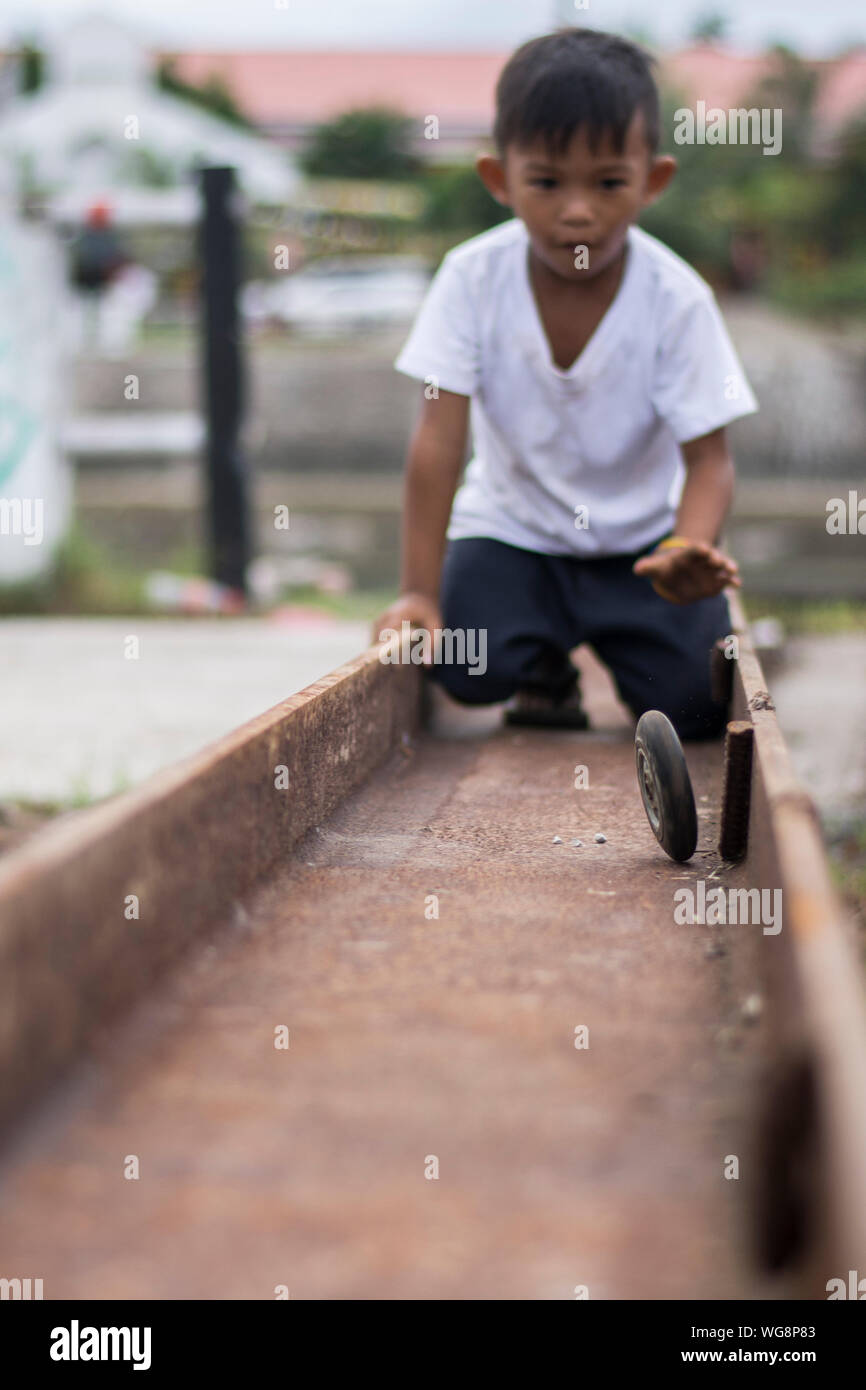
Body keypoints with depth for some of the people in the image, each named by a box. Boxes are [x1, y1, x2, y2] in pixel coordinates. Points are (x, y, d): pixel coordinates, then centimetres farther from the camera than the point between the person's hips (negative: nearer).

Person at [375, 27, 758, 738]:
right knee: (469, 667, -25)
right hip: (511, 528, 0)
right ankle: (547, 662, 13)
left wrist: (690, 552, -40)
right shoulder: (473, 278, -17)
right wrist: (419, 591, -21)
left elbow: (709, 458, -18)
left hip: (641, 538, 0)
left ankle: (611, 637, 20)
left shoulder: (677, 298, -19)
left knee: (694, 705, -16)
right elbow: (438, 440, -17)